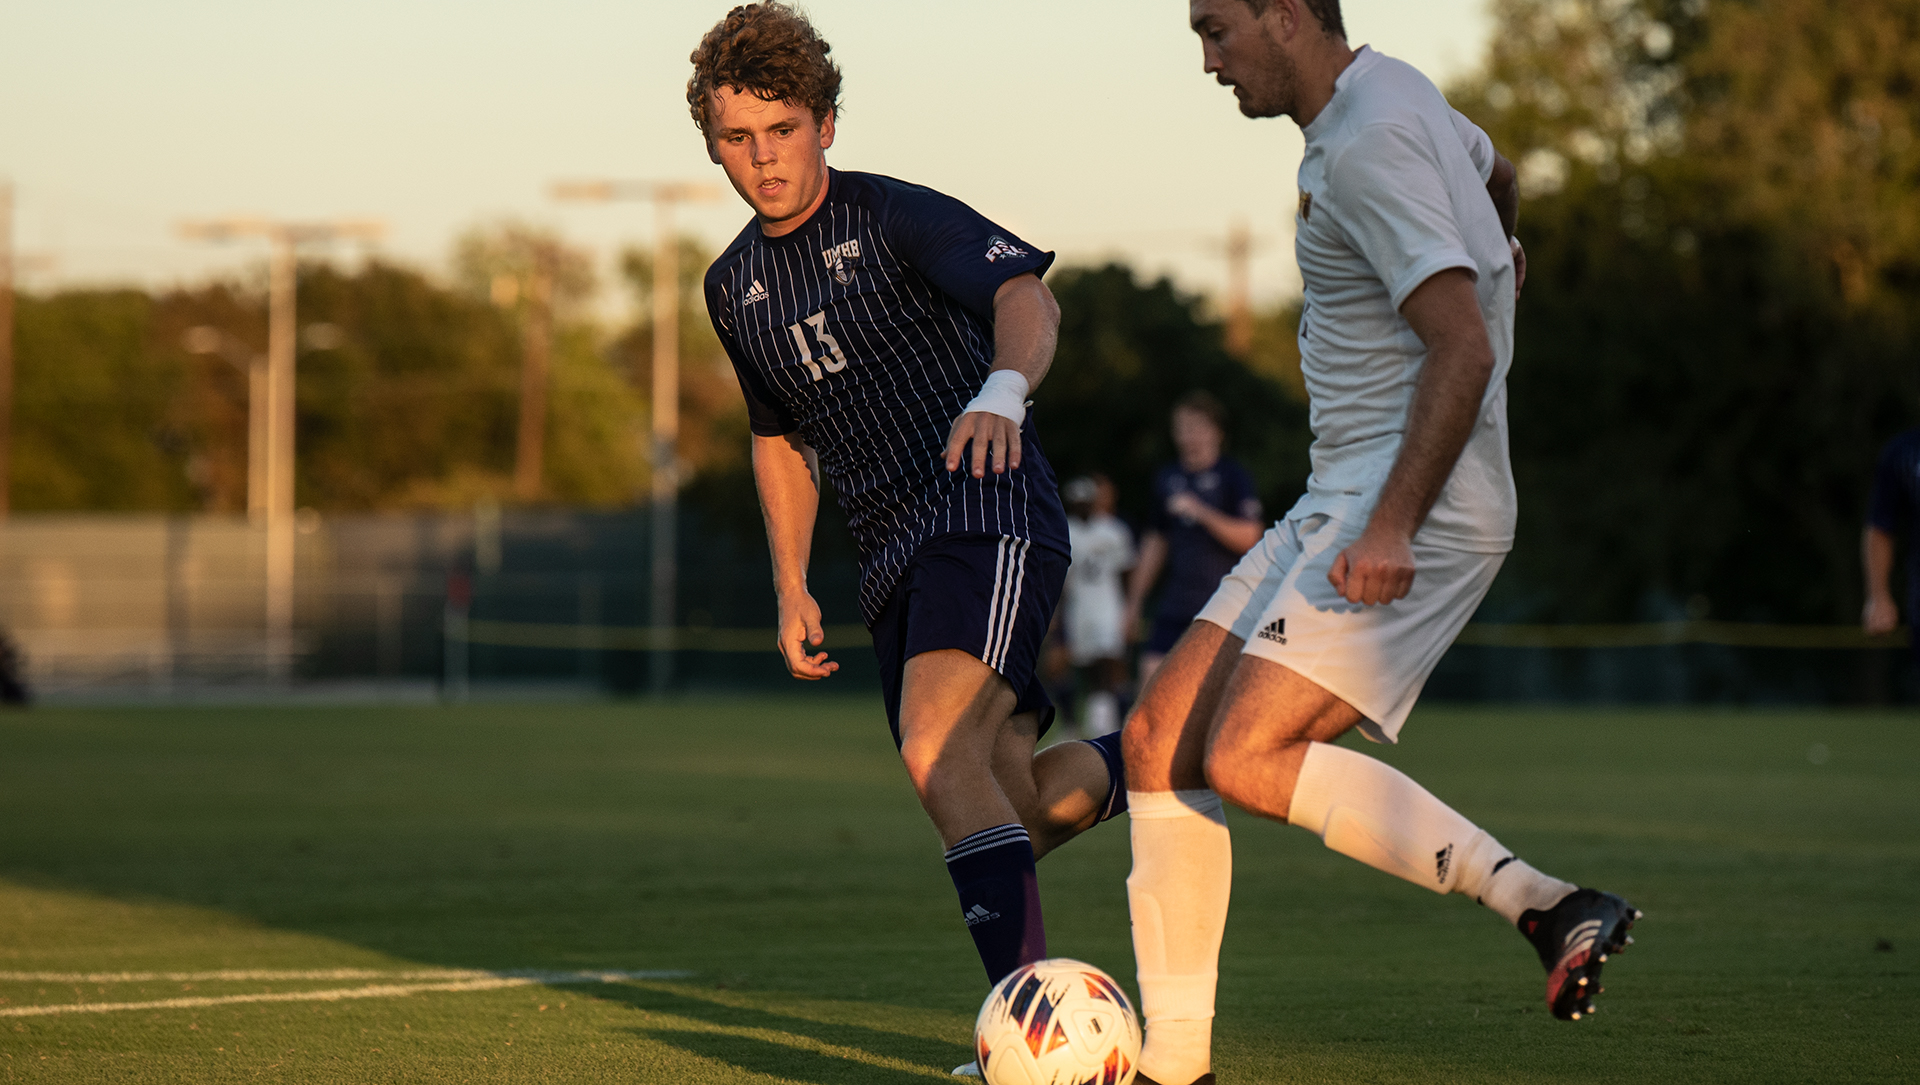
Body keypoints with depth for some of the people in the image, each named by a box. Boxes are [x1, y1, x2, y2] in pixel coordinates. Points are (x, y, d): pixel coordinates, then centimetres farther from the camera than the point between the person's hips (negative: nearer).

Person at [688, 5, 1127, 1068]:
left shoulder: (896, 217, -9)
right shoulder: (735, 290, 12)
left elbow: (1022, 293, -27)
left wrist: (1001, 390, -48)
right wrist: (792, 590, 19)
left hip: (991, 513, -8)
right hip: (893, 551, 8)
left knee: (938, 752, -29)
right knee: (1002, 808, 9)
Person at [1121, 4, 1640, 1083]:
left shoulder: (1372, 147, -16)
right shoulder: (1395, 96, 14)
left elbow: (1463, 350, -24)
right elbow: (1496, 175, 36)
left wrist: (1393, 525, -31)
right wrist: (1493, 254, 57)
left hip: (1420, 510, -10)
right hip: (1342, 503, 10)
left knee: (1246, 760, -23)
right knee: (1160, 738, 3)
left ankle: (1549, 905, -20)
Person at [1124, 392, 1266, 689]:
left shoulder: (1233, 476, -1)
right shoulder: (1166, 478, 15)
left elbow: (1249, 538, -9)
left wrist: (1201, 512, -18)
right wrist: (1135, 598, 23)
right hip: (1175, 604, 5)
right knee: (1152, 673, -9)